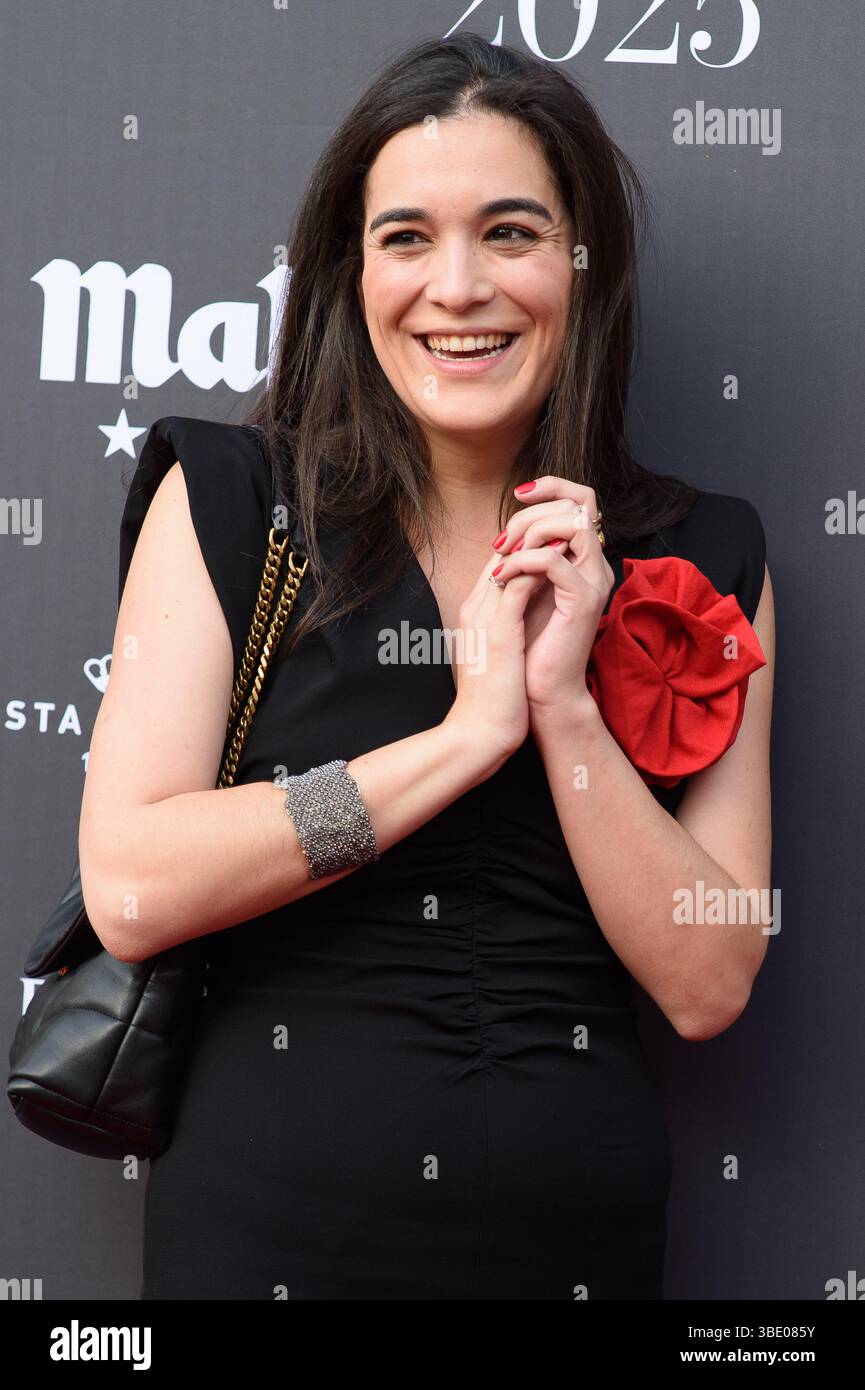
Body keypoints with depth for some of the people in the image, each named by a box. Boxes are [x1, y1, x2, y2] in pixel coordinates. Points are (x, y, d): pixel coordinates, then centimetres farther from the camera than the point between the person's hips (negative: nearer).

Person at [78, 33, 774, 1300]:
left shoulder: (703, 563, 0)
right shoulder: (229, 500, -5)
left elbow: (707, 987, -5)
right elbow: (130, 890, -15)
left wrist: (563, 705, -15)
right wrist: (470, 731, -15)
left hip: (579, 1232, 2)